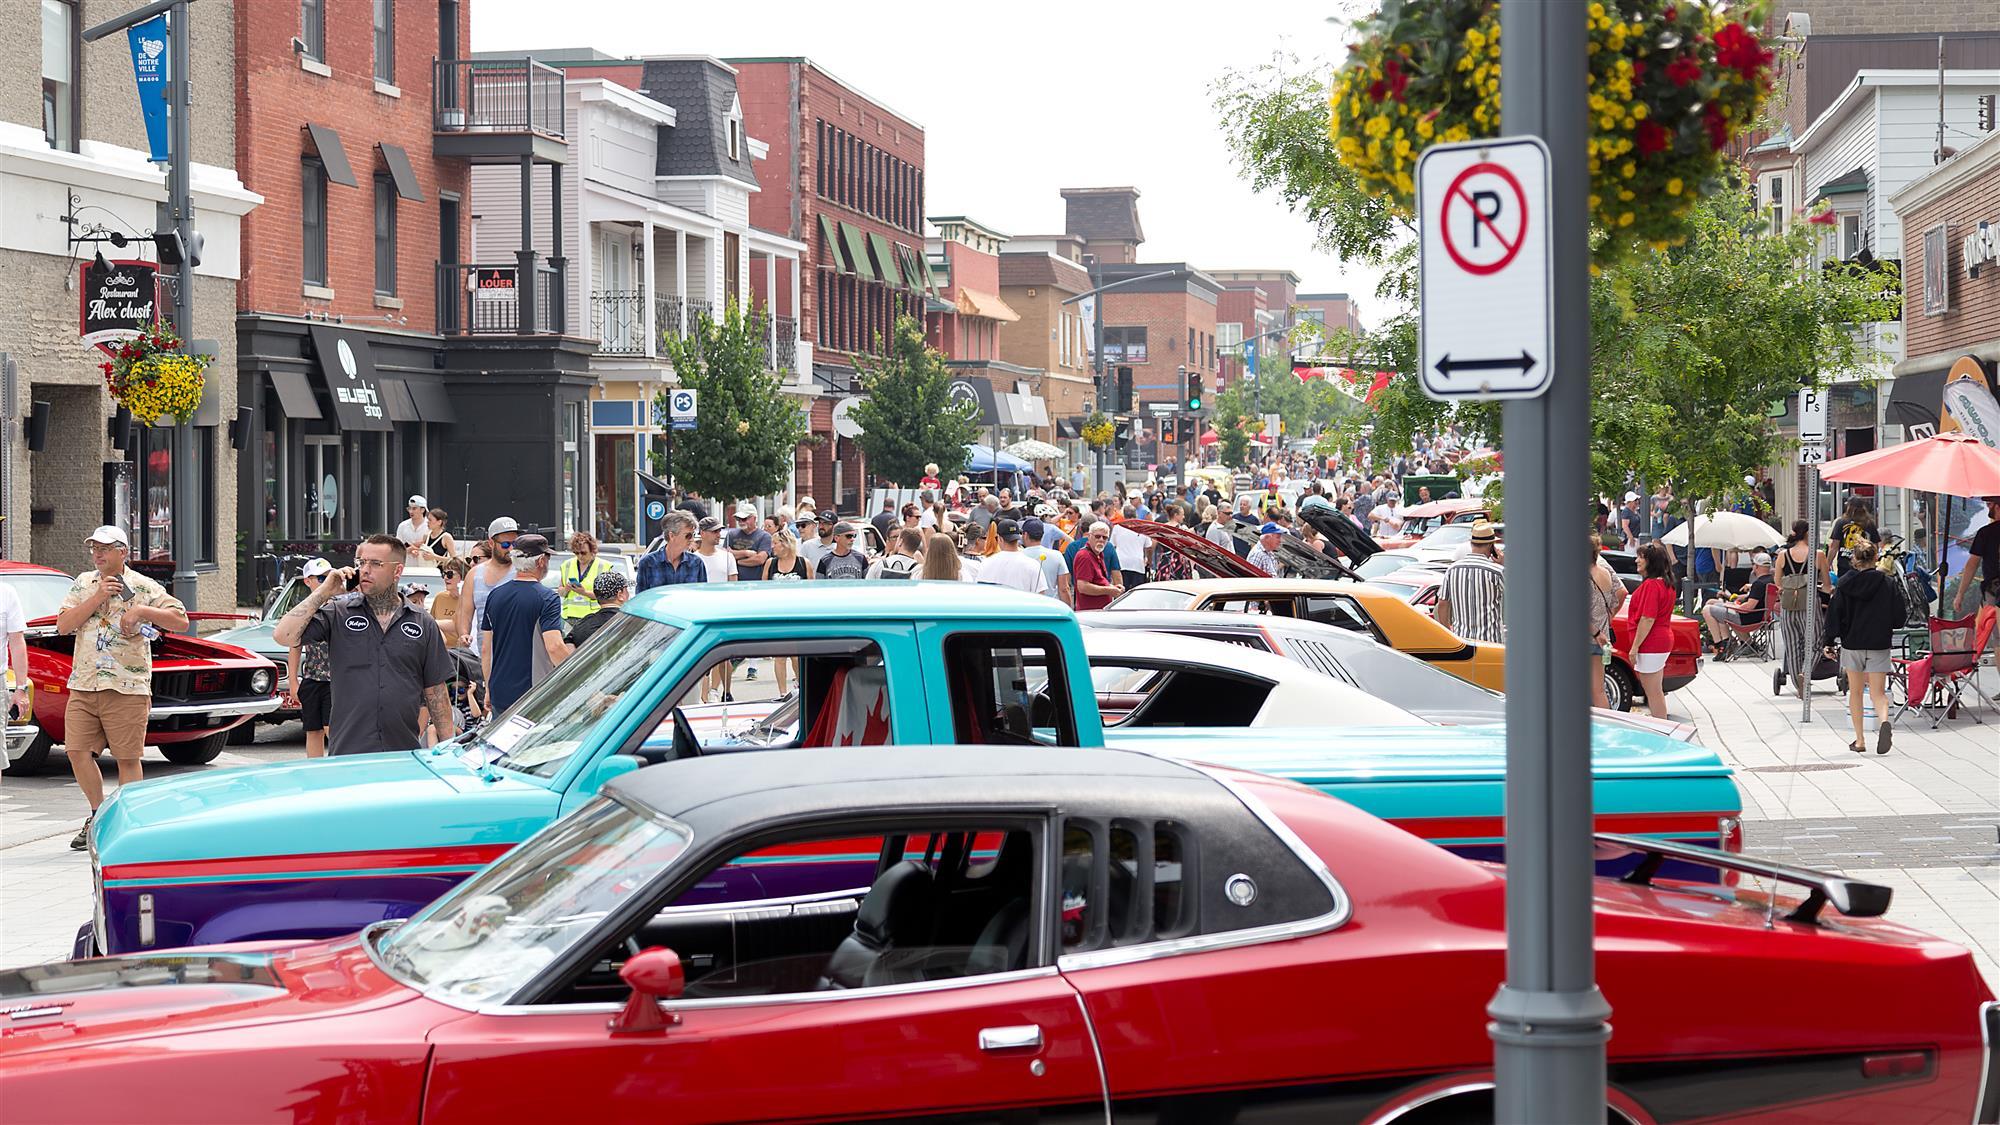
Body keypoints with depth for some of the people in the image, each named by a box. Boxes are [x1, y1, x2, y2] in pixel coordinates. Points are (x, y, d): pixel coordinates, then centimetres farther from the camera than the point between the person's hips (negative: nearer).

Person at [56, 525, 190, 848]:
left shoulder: (143, 587, 3)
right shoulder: (83, 584, 14)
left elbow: (181, 622, -1)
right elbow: (63, 625, 2)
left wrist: (142, 611, -13)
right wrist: (98, 598, -6)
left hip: (127, 687, -4)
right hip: (83, 685, 4)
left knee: (127, 758, -3)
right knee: (77, 751, -3)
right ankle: (98, 815, 13)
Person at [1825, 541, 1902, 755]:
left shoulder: (1844, 584, -5)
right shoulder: (1887, 585, -4)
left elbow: (1834, 615, -5)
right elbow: (1898, 619, -1)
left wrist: (1829, 642, 3)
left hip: (1852, 643, 0)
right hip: (1879, 645, 0)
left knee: (1855, 692, 14)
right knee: (1878, 692, 2)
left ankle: (1859, 740, 15)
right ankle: (1884, 721, -30)